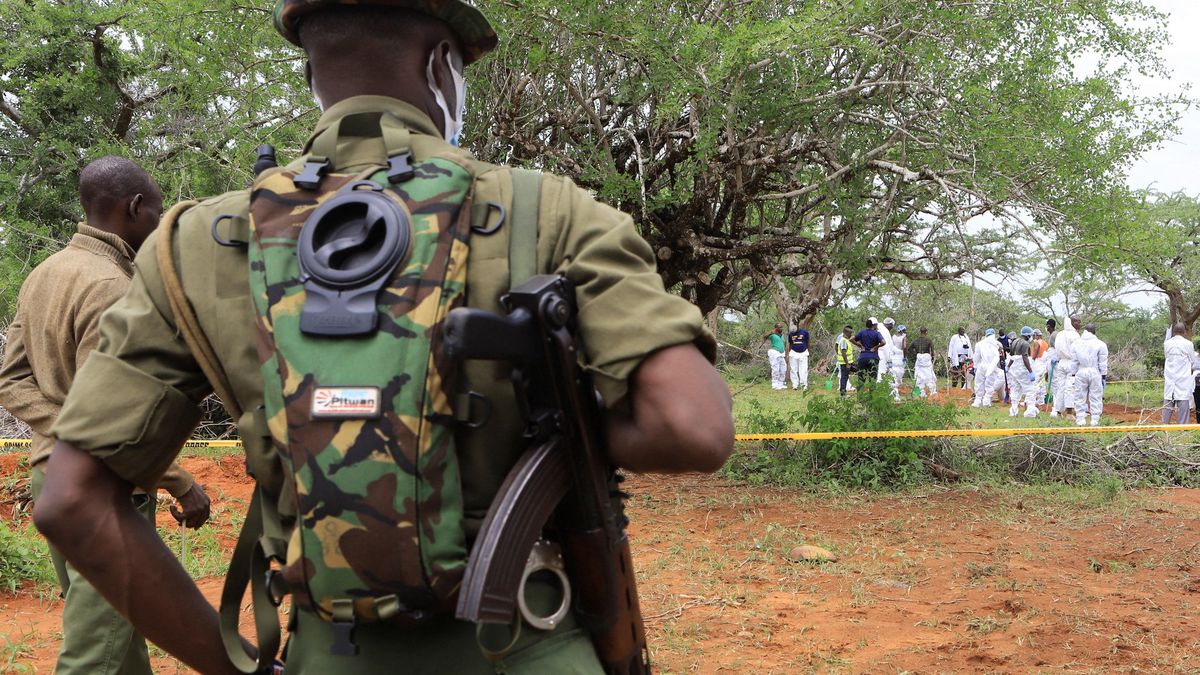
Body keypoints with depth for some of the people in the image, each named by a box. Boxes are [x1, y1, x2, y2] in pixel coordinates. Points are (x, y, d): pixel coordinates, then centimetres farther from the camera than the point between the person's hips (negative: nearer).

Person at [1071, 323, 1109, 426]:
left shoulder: (1075, 344, 3)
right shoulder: (1100, 344, -4)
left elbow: (1074, 361, 6)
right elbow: (1103, 363, -1)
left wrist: (1074, 373, 13)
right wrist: (1104, 376, 5)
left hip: (1081, 372, 2)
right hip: (1095, 373, -2)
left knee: (1080, 397, 6)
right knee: (1096, 397, 4)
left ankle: (1080, 420, 6)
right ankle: (1095, 420, 4)